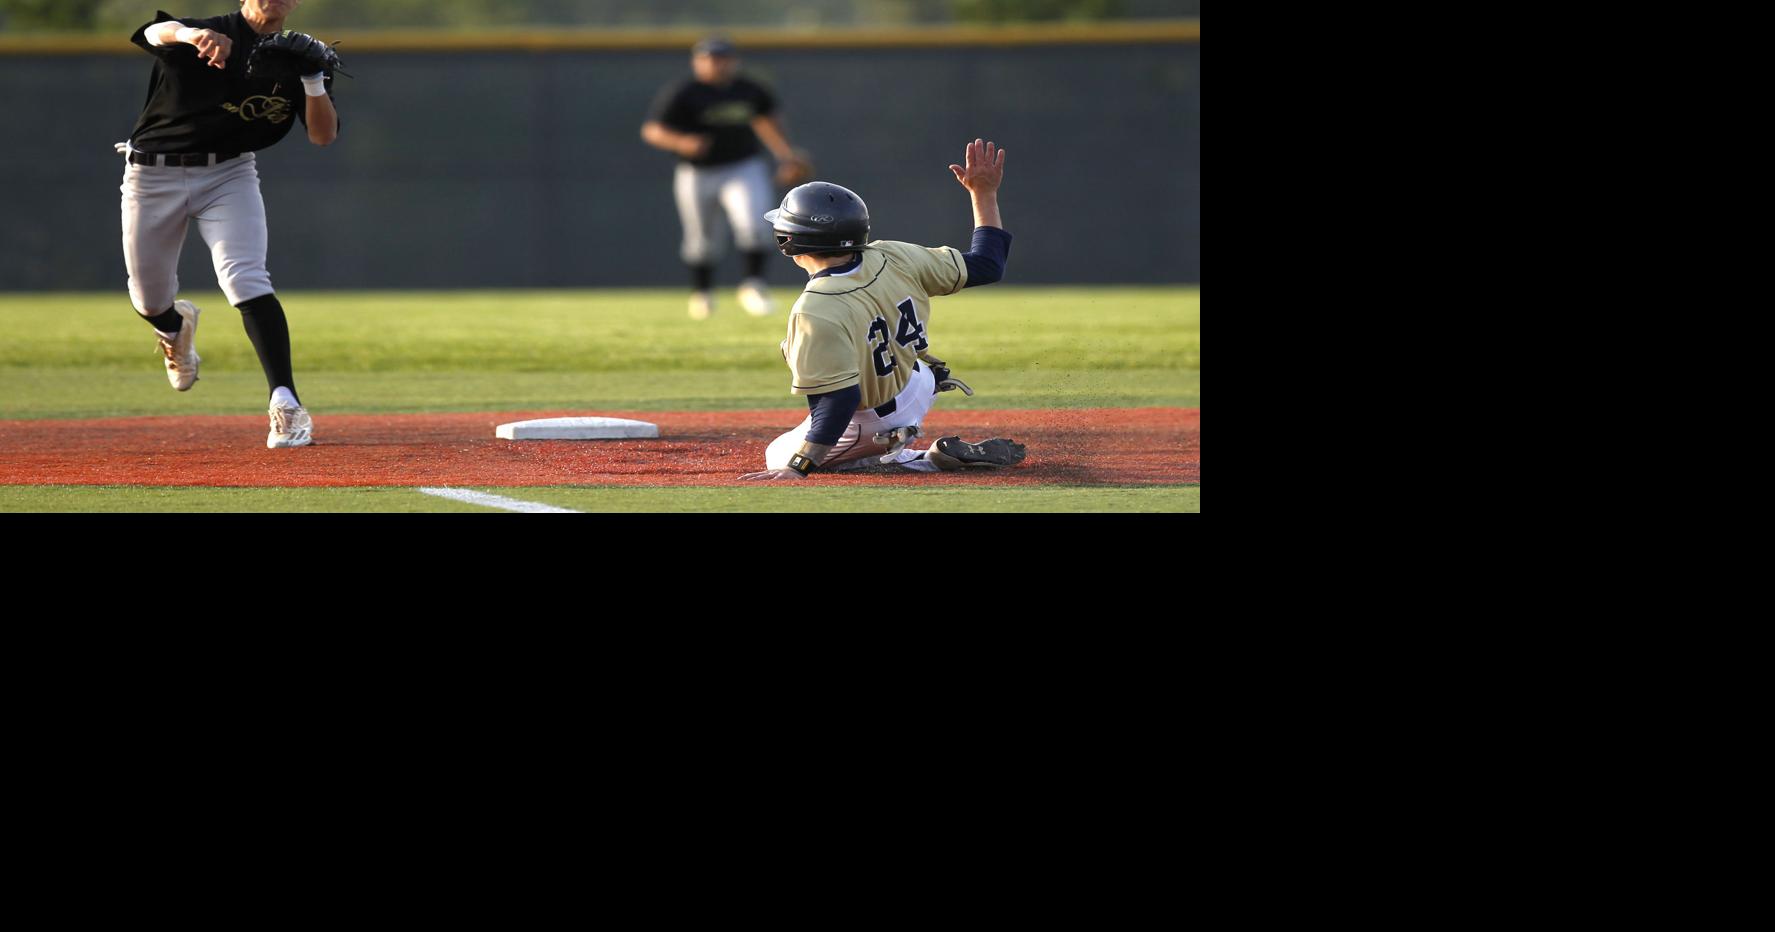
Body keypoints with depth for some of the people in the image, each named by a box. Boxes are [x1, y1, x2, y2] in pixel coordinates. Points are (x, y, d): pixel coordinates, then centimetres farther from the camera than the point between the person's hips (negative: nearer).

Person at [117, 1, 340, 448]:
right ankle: (176, 327, 50)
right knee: (149, 299, 11)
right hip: (154, 174, -1)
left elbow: (324, 135, -6)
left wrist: (314, 83, -25)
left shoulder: (289, 58, -1)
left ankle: (286, 406, -27)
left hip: (228, 175, 1)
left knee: (245, 278, -22)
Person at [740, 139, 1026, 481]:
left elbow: (837, 400, -37)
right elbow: (986, 265, -8)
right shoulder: (892, 258, -17)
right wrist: (984, 193, 2)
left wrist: (795, 468, -36)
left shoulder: (817, 312, -36)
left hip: (873, 422, -9)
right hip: (921, 391, 9)